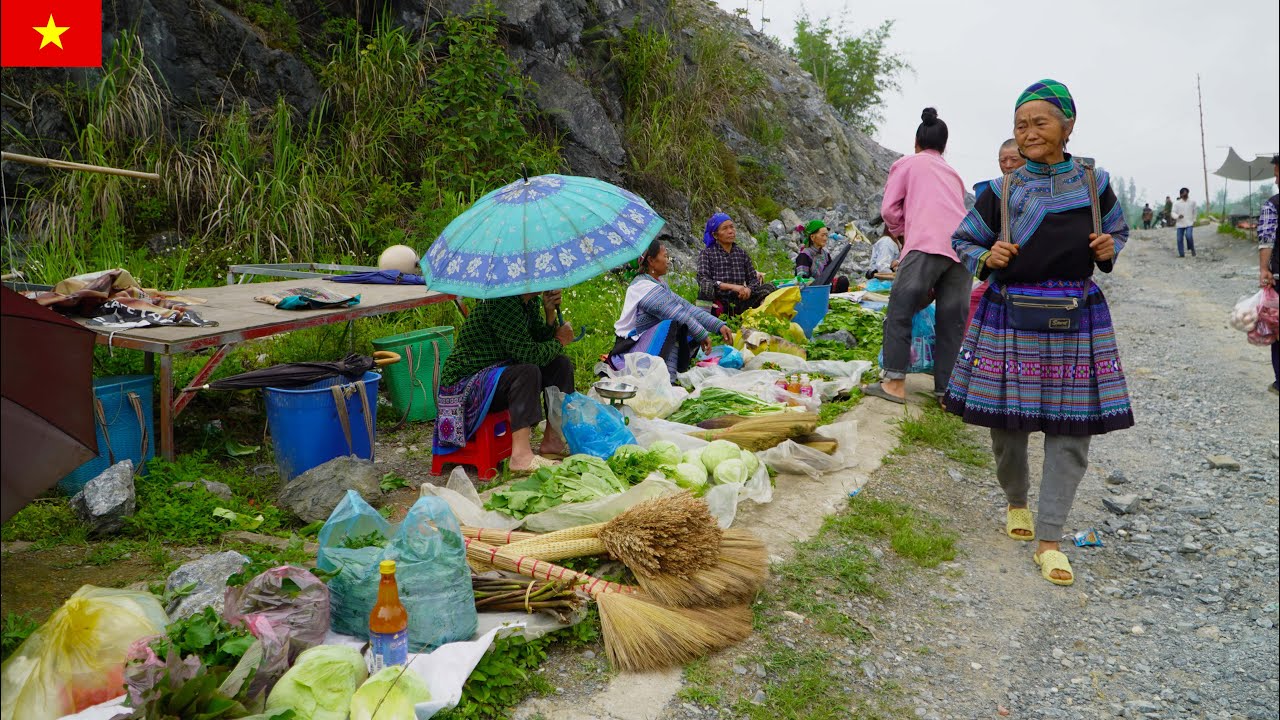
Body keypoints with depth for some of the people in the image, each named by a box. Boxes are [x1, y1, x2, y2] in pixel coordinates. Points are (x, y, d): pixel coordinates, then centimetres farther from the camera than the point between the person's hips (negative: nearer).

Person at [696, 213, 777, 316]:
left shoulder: (742, 253, 16)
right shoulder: (706, 253, 3)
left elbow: (753, 279, 11)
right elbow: (702, 280, -12)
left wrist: (749, 289, -15)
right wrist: (732, 286, -25)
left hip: (740, 302, 4)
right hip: (718, 305, -4)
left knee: (768, 288, -14)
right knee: (707, 288, -33)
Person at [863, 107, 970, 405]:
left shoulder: (906, 163, 17)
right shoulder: (953, 173, 32)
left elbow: (889, 210, 10)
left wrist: (903, 233, 27)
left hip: (927, 245, -5)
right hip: (962, 249, 5)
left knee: (899, 312, 0)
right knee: (952, 321, 5)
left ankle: (894, 382, -5)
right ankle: (946, 389, 4)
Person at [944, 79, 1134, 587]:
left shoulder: (1093, 183, 4)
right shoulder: (1002, 191, 0)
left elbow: (1119, 232, 18)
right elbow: (964, 240, 9)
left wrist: (1110, 250, -4)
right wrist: (987, 259, -11)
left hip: (1076, 320, 1)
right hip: (1009, 319, -1)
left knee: (1071, 428, -1)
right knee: (1007, 422, 6)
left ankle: (1048, 541, 7)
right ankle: (1016, 502, 35)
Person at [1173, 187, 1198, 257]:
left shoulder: (1192, 202, 3)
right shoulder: (1176, 203, -2)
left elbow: (1194, 212, 15)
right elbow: (1173, 213, -4)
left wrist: (1194, 221, 15)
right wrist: (1178, 216, -25)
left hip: (1189, 223, -1)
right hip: (1180, 224, 1)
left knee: (1188, 236, -22)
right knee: (1179, 239, 1)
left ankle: (1192, 249, 2)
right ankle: (1181, 254, 12)